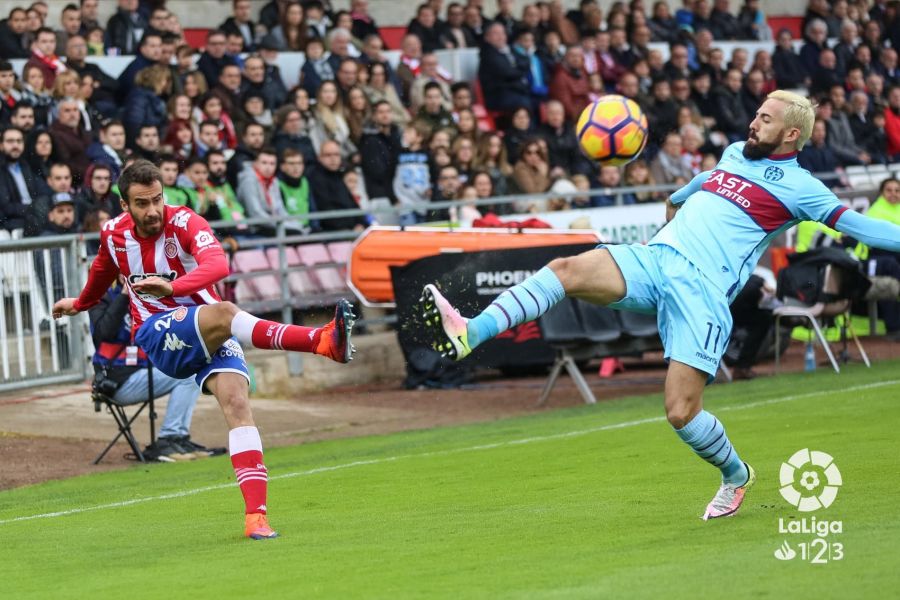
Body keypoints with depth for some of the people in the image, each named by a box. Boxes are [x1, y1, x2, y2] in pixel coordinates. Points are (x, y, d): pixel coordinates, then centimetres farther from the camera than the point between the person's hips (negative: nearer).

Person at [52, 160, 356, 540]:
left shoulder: (185, 223, -12)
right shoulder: (114, 234, 1)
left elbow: (218, 264, -33)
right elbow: (104, 270, 28)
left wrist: (174, 286, -50)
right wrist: (80, 303, 48)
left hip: (210, 335, 0)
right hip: (157, 336, 0)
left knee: (237, 402, -23)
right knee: (223, 313, -32)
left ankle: (256, 515, -29)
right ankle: (322, 341, -53)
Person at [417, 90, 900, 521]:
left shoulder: (796, 186, 3)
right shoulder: (735, 154, 22)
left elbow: (852, 222, -4)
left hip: (702, 289, -6)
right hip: (654, 259, 6)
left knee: (681, 412, -11)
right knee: (566, 270, -22)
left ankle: (735, 475, 20)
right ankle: (470, 333, -34)